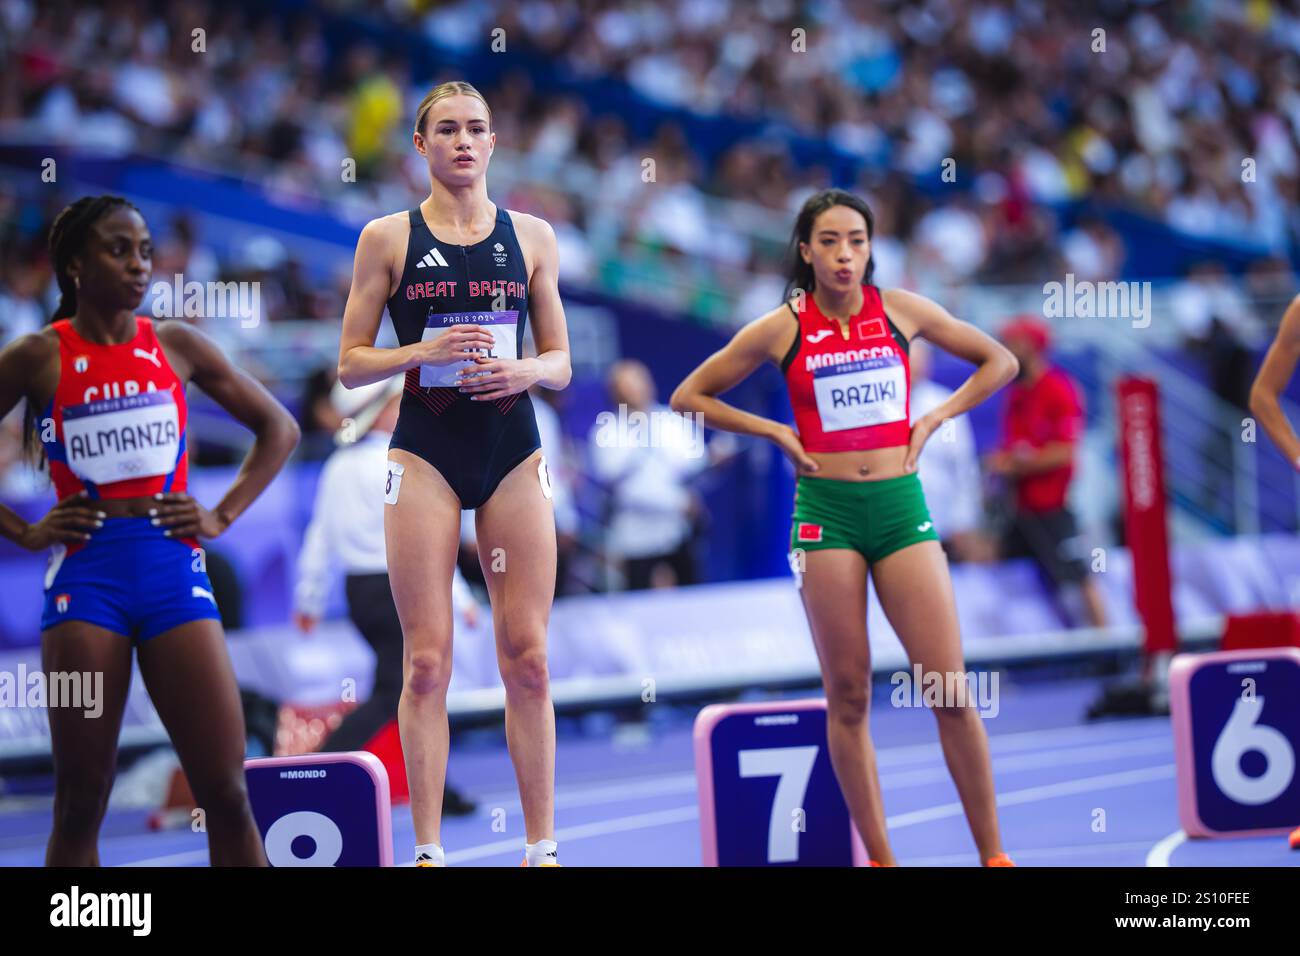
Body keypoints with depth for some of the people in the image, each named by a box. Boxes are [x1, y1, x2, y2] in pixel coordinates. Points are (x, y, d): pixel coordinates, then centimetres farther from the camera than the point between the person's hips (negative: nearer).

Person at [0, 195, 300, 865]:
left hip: (174, 569, 2)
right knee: (80, 802, 1)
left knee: (226, 795, -2)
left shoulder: (177, 347, 8)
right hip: (87, 575, -2)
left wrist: (224, 516, 7)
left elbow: (278, 428, 17)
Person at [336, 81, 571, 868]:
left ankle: (543, 845, 6)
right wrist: (424, 351, -14)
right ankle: (428, 847, 1)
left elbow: (560, 361, 11)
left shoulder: (531, 237, 8)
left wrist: (523, 370, -10)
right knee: (427, 659, -4)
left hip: (514, 449, 2)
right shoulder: (388, 238, 3)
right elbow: (351, 365, 2)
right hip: (425, 451, -2)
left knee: (527, 656, 0)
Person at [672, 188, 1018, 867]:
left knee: (951, 690, -5)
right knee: (848, 696, 1)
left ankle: (993, 855, 2)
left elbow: (999, 362, 15)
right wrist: (776, 433, 1)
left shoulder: (900, 310, 5)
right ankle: (879, 857, 8)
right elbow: (689, 396, 10)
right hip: (825, 511, -1)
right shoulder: (782, 329, 1)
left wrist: (935, 418, 4)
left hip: (900, 504, 1)